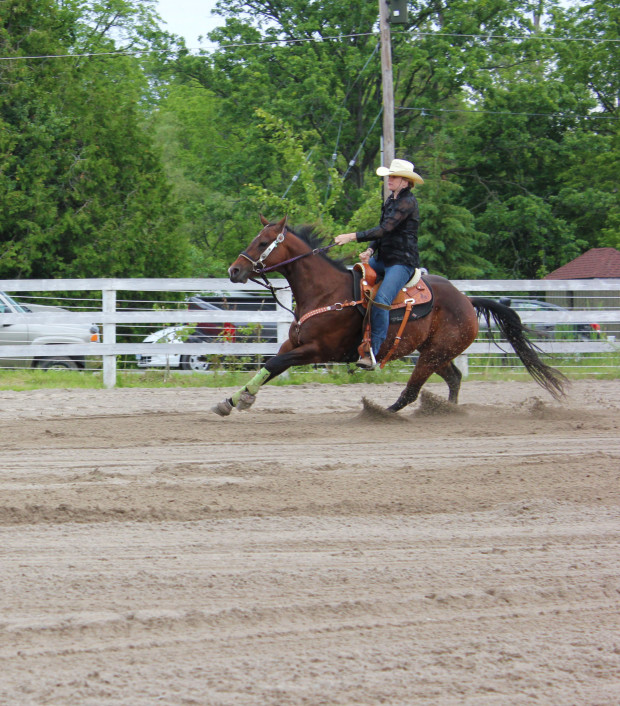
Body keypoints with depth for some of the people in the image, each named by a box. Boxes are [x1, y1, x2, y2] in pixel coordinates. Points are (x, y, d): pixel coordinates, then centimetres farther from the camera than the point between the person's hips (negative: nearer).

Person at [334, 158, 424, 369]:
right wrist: (370, 251, 0)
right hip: (384, 259, 10)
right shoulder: (391, 200, 15)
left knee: (381, 300, -28)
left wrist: (353, 237, -25)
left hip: (403, 262, -10)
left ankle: (372, 352, -31)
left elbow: (385, 229, -22)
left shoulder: (408, 202, -14)